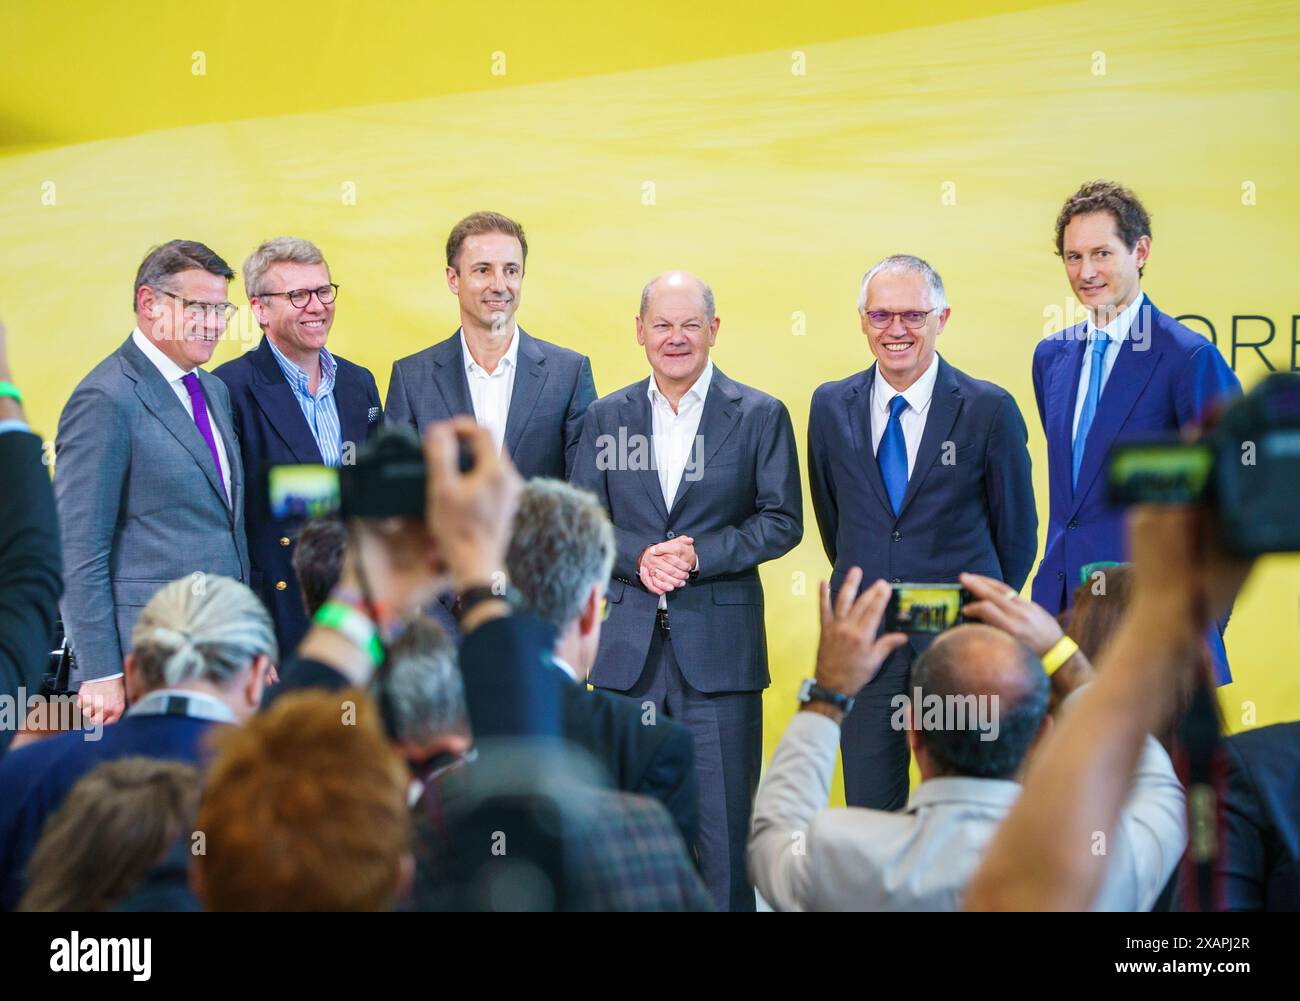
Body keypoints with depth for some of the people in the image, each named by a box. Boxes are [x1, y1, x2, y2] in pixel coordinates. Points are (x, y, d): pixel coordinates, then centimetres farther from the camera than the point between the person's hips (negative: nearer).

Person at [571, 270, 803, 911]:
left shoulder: (760, 416, 3)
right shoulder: (606, 418, 10)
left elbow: (783, 521, 0)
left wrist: (700, 552, -12)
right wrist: (637, 557, -10)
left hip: (719, 645, -2)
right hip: (626, 645, 3)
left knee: (725, 819, -1)